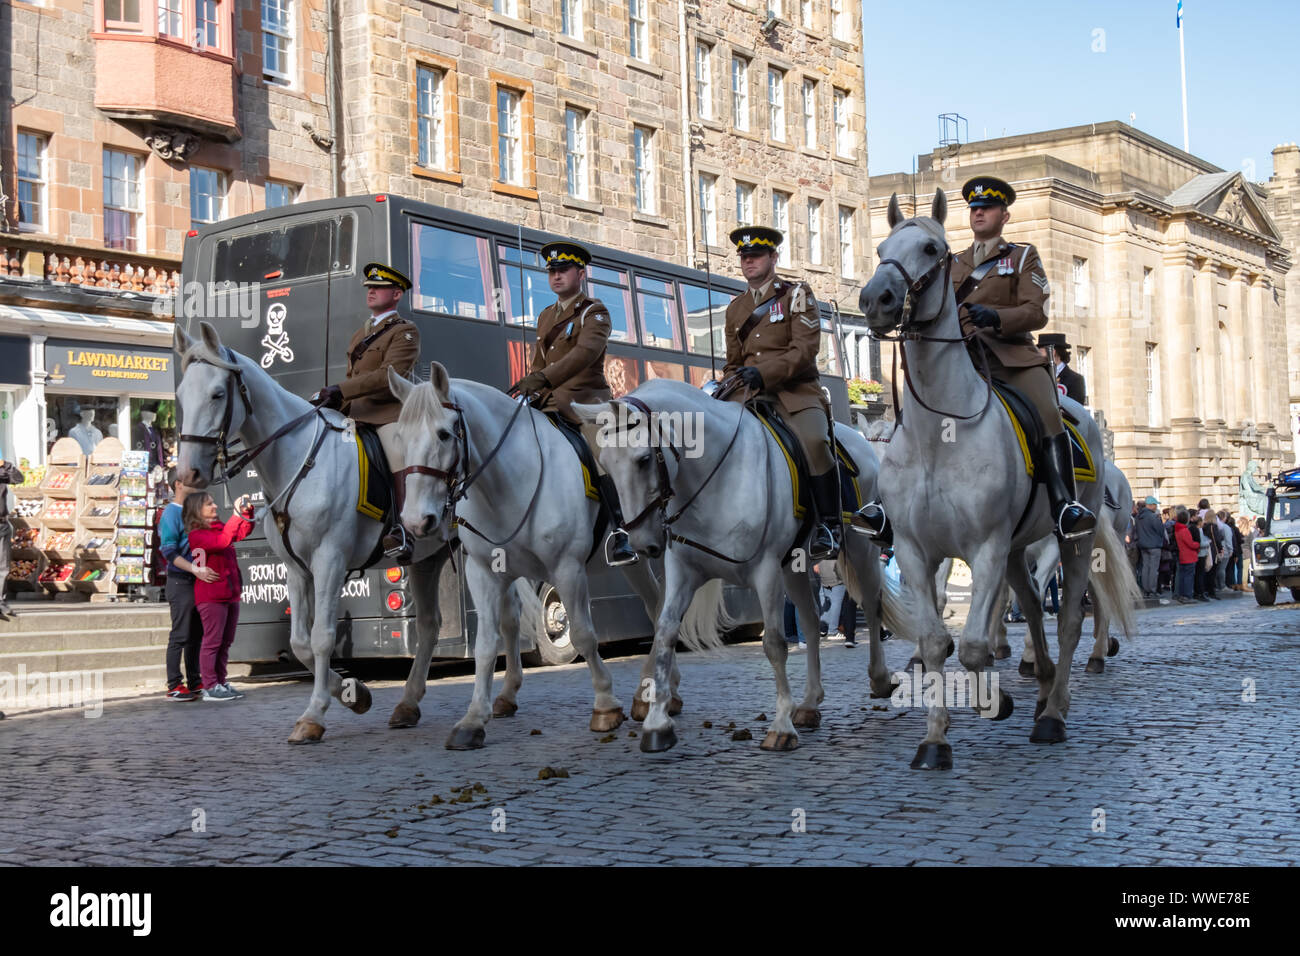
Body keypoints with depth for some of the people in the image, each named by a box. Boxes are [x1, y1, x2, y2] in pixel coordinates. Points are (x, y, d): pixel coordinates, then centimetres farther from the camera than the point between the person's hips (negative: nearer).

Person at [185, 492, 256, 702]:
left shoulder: (219, 527, 16)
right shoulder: (196, 535, -9)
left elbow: (242, 532, 13)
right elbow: (222, 541, -24)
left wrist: (247, 512, -4)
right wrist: (237, 514, -23)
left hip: (230, 594, 8)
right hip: (211, 596, -8)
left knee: (225, 642, 10)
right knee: (212, 642, -6)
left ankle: (221, 682, 15)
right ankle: (210, 687, -3)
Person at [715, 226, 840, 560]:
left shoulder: (797, 295, 4)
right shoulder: (735, 308, 20)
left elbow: (805, 349, -9)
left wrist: (763, 372, -23)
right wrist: (727, 385, 3)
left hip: (797, 389, -5)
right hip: (751, 394, 5)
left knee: (814, 440, -32)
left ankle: (828, 527, -21)